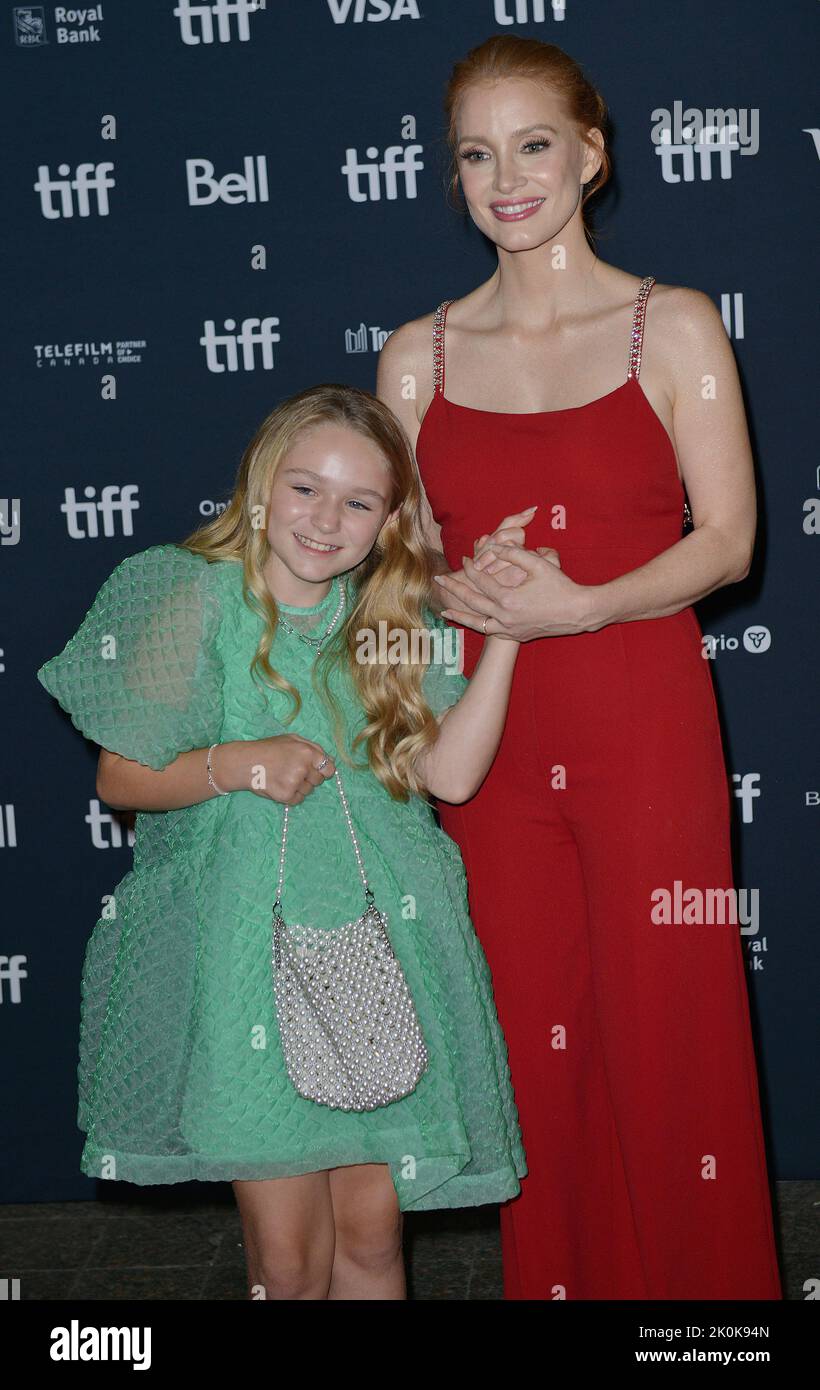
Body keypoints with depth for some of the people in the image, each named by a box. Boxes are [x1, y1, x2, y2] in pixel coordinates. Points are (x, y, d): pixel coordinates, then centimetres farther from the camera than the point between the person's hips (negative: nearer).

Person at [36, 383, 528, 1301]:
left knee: (371, 1233, 9)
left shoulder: (390, 621, 8)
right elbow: (119, 779, -2)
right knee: (289, 1259, 1)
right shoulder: (196, 598, -3)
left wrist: (505, 633, -8)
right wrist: (233, 766, -18)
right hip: (246, 945, -3)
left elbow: (452, 772, -3)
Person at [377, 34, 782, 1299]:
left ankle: (689, 1288, 17)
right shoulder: (419, 355, 9)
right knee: (529, 1042, 8)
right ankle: (552, 1279, 23)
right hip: (490, 738, 3)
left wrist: (583, 604, -18)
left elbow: (727, 538, -4)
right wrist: (458, 590, -11)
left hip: (643, 730, -2)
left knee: (663, 1039, 1)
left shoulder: (673, 327, 1)